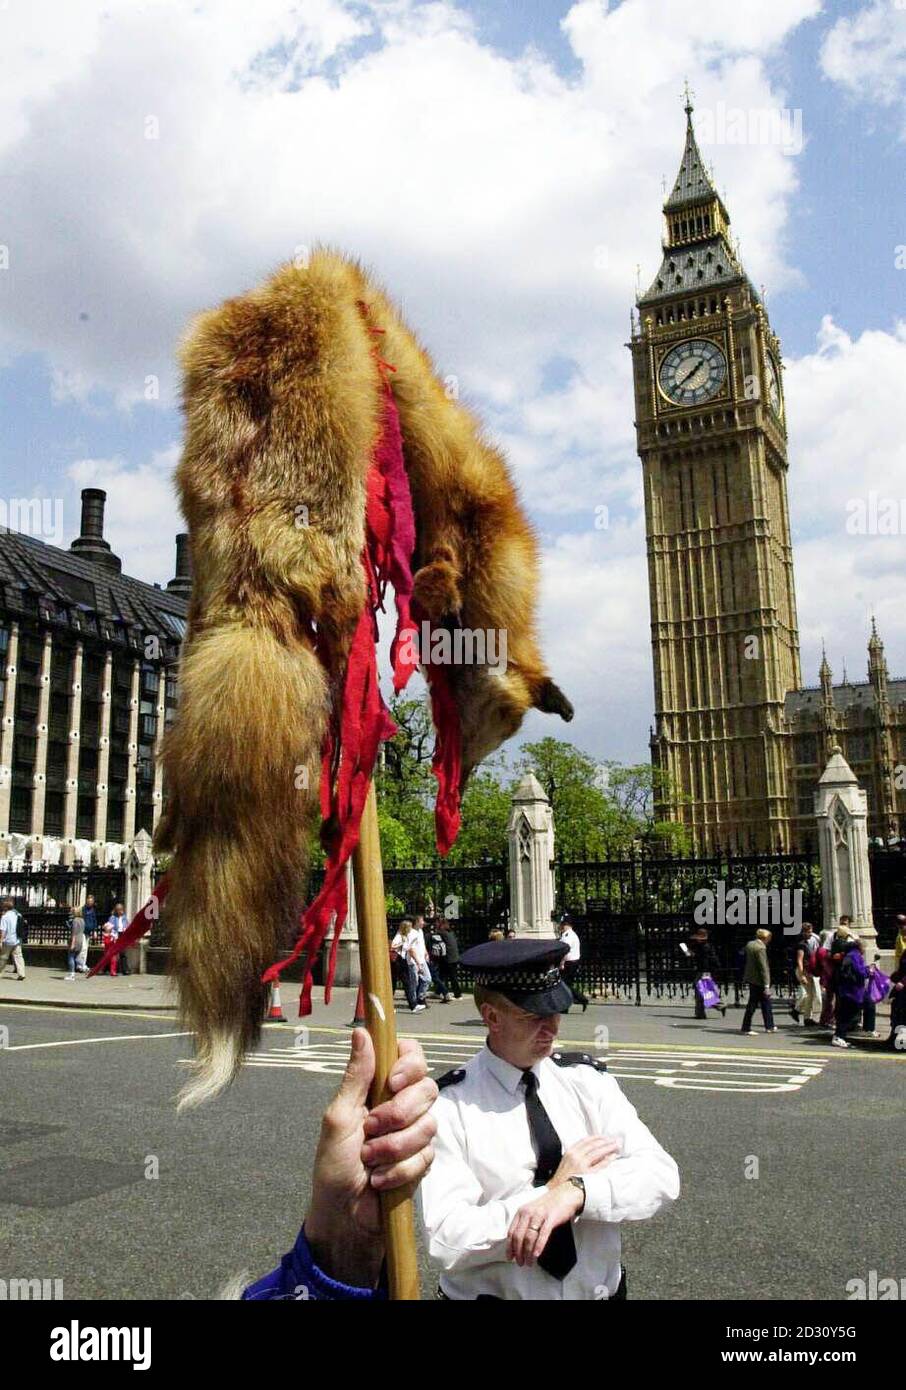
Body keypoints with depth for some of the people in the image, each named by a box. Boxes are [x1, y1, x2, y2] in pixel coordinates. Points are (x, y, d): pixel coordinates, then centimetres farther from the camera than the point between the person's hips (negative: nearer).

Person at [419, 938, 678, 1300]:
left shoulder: (587, 1080, -4)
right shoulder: (449, 1105, -14)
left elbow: (661, 1174, -12)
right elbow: (446, 1242, -19)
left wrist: (576, 1192, -27)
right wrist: (554, 1188, -19)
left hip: (600, 1289, 3)